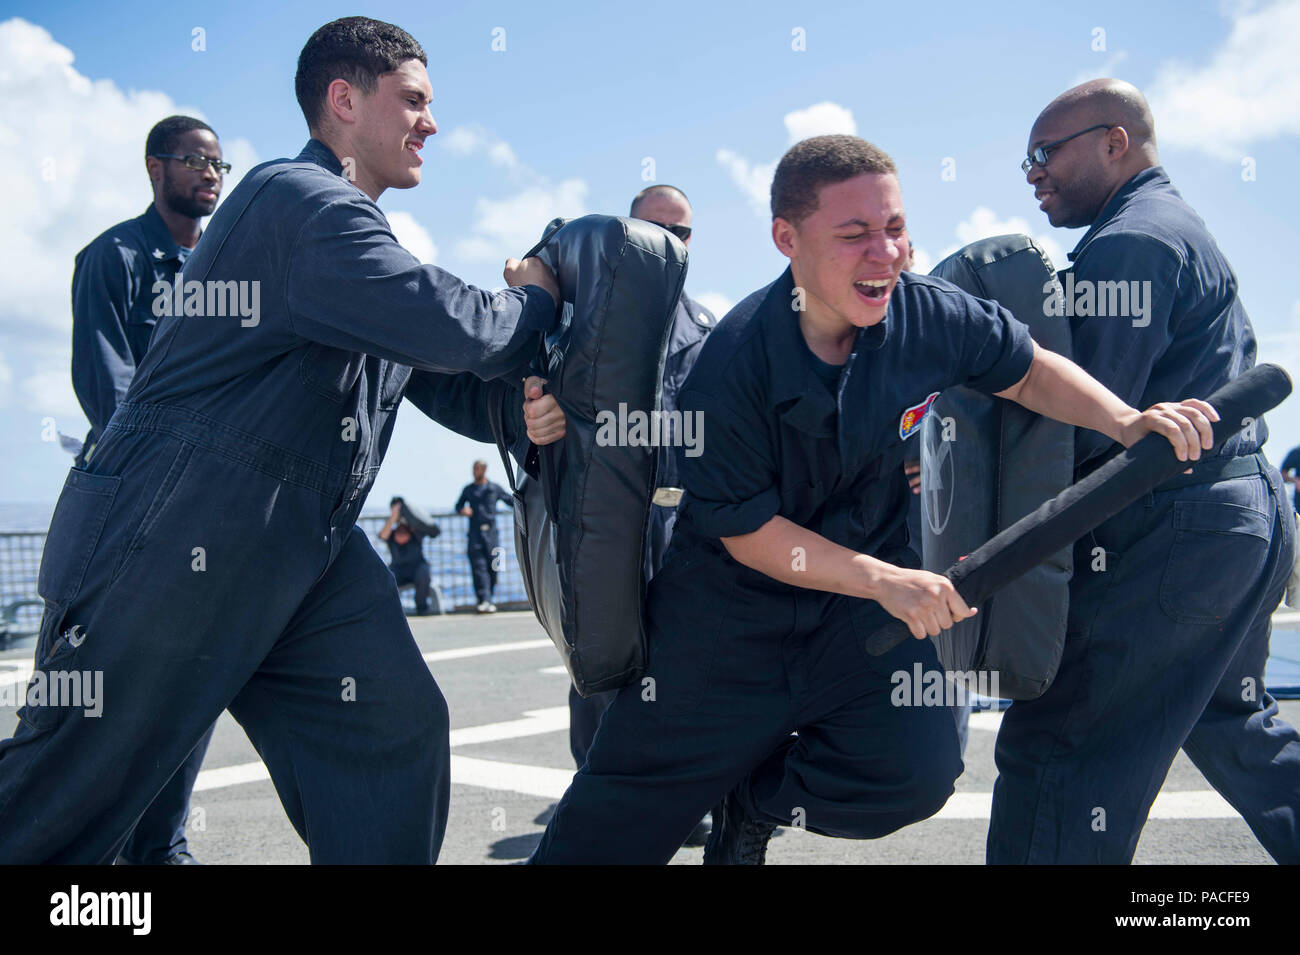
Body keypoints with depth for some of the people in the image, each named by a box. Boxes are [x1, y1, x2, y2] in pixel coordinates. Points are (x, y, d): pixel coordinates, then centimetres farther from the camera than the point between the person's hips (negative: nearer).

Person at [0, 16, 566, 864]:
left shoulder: (358, 234, 20)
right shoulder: (302, 200, -13)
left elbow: (444, 380, 17)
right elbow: (449, 328, -23)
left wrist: (522, 412, -4)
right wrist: (535, 300, -3)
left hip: (305, 550, 10)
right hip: (176, 531, -9)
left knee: (396, 728, 2)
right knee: (79, 775, 0)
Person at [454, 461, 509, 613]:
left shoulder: (495, 488, 11)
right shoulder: (468, 489, 15)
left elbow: (511, 500, 15)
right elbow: (458, 505, 24)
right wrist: (462, 510, 1)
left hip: (491, 533, 0)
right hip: (475, 534, 0)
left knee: (493, 567, -1)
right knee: (479, 567, -12)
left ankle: (487, 599, 13)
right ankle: (484, 601, -18)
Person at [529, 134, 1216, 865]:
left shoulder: (930, 313, -16)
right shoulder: (733, 366, -26)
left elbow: (1029, 371, 3)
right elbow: (749, 531, -20)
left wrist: (1128, 422, -15)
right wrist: (884, 581, -29)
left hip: (863, 592, 4)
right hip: (734, 605, -3)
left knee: (917, 774, -11)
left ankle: (752, 798, 17)